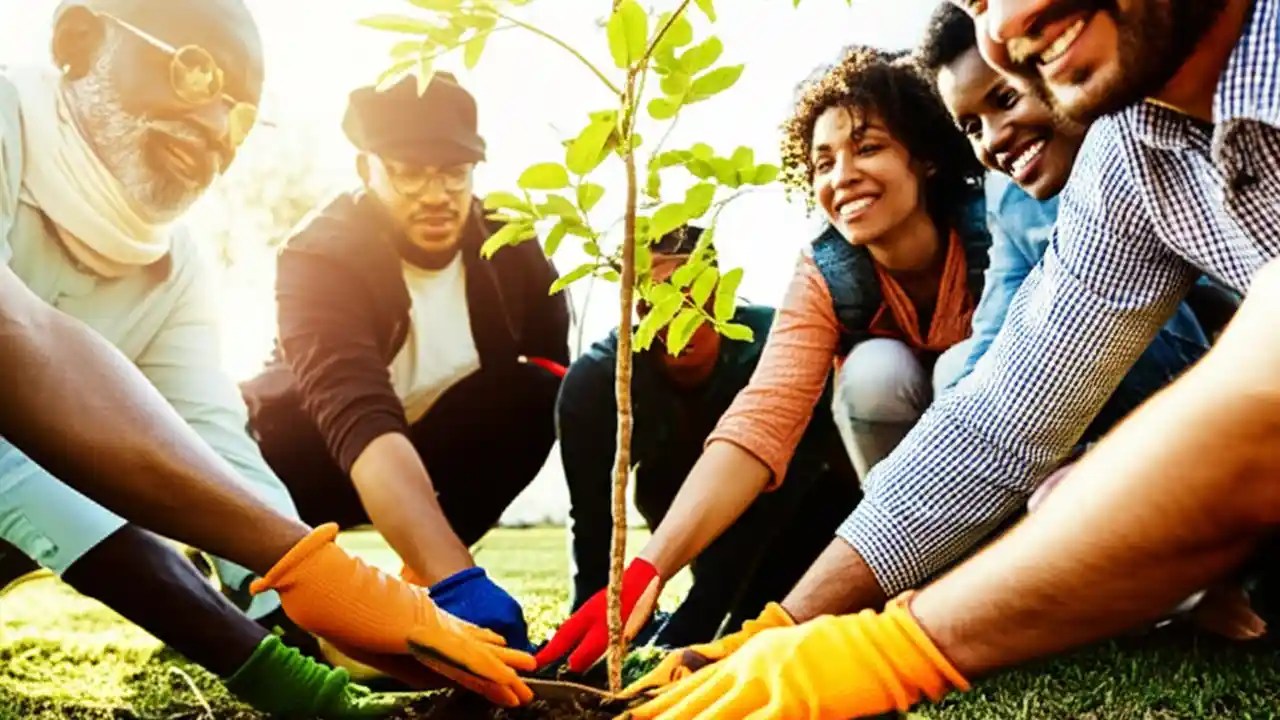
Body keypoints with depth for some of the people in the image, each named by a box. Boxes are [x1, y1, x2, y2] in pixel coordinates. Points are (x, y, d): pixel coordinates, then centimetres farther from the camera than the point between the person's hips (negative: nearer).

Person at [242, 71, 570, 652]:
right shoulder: (320, 258, -31)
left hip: (431, 449, 3)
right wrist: (459, 580, -58)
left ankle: (422, 579, -10)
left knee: (534, 393, -24)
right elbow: (363, 430, -46)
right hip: (308, 458, -2)